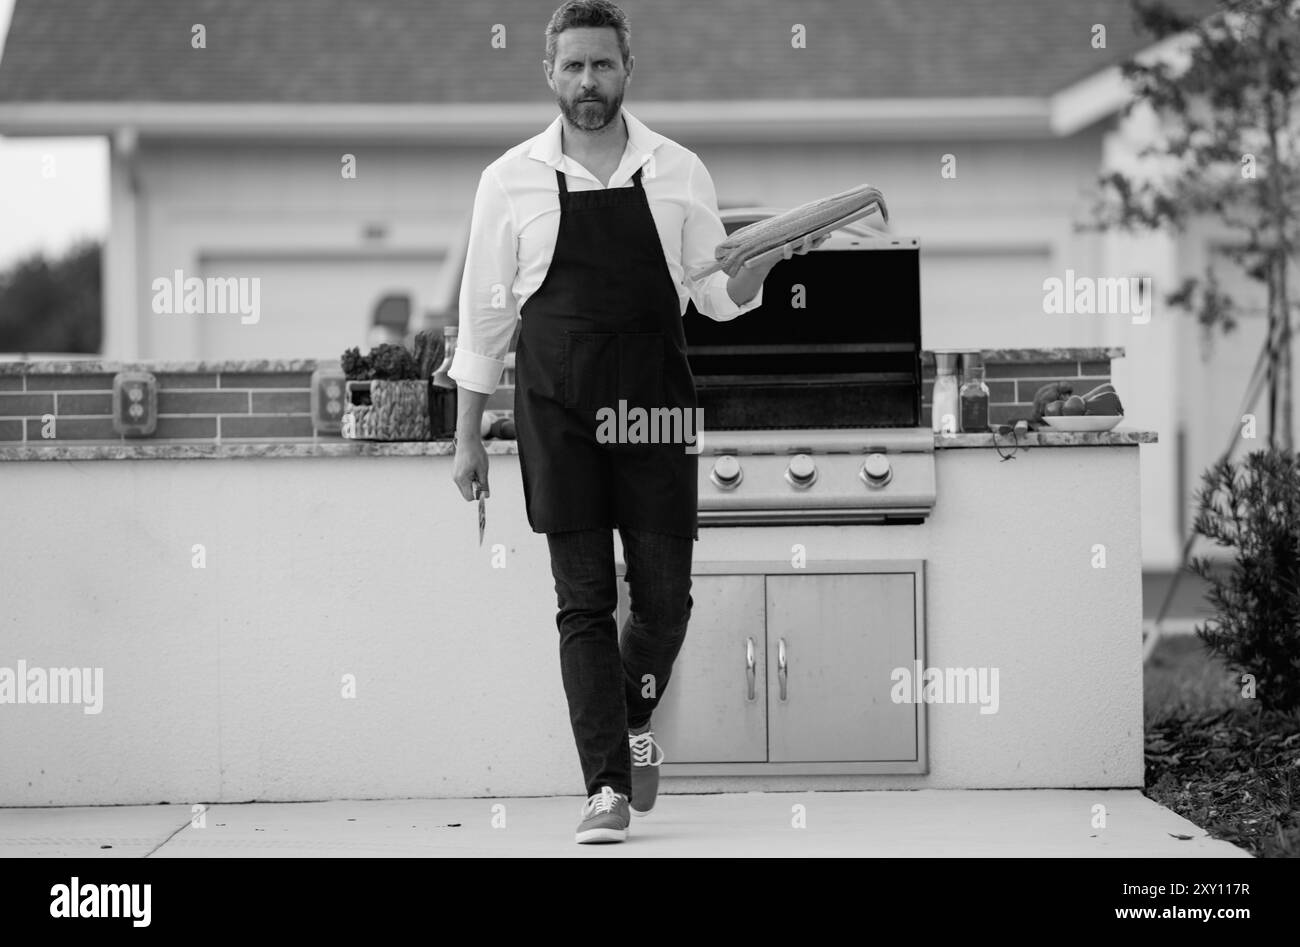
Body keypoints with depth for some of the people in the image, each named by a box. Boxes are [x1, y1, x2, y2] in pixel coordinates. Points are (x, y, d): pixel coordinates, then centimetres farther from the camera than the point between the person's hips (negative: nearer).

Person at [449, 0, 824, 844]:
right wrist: (468, 437, 5)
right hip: (556, 410, -1)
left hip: (656, 406, 1)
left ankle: (635, 721, 34)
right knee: (584, 601, -4)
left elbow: (719, 296, 9)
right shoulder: (513, 180, 2)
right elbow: (485, 314, 6)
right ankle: (609, 787, -1)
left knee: (665, 595, 3)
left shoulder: (678, 173, 5)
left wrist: (764, 263, -14)